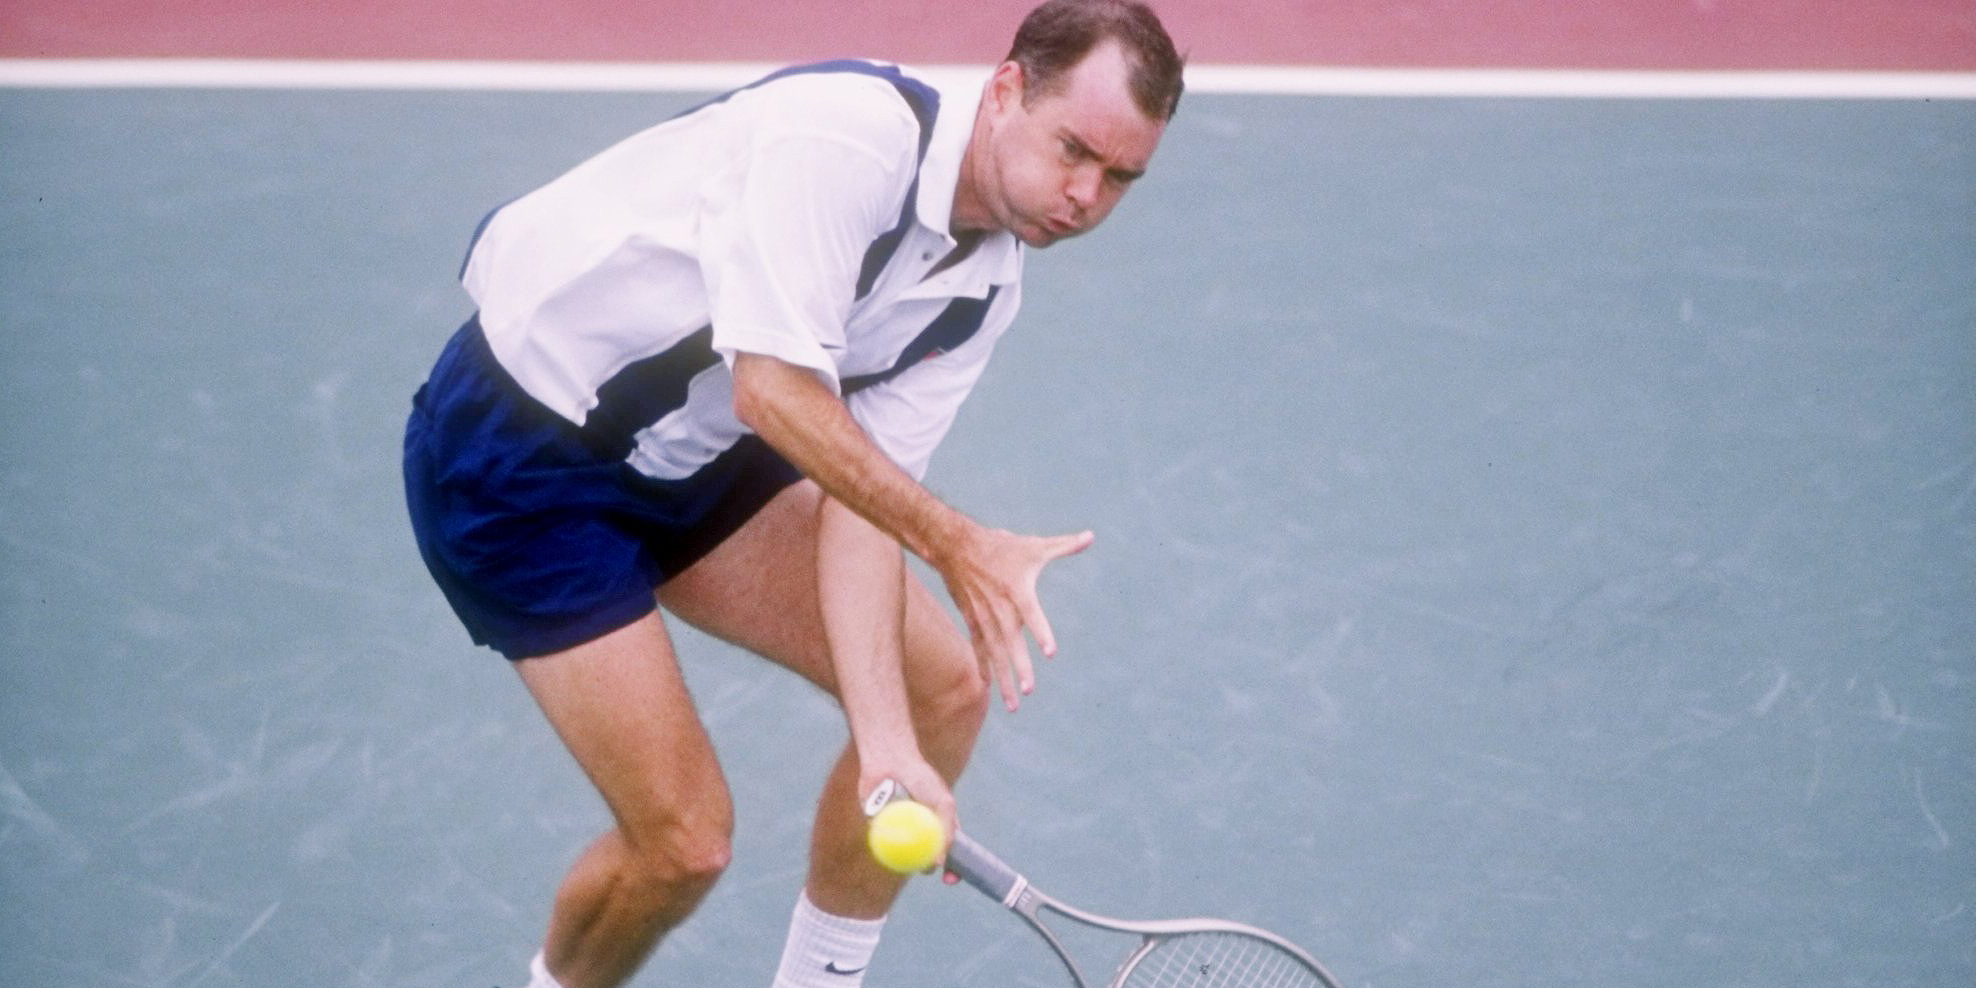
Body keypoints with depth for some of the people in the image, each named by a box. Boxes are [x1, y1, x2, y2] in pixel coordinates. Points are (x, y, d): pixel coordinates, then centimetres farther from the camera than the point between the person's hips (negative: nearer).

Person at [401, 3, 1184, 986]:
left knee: (945, 686, 3)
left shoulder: (985, 286, -3)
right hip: (516, 452, -8)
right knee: (684, 838, -11)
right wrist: (955, 542, -32)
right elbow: (772, 389, -33)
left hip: (687, 455, 9)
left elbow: (862, 496, -8)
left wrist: (886, 741, -19)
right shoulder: (849, 131, -29)